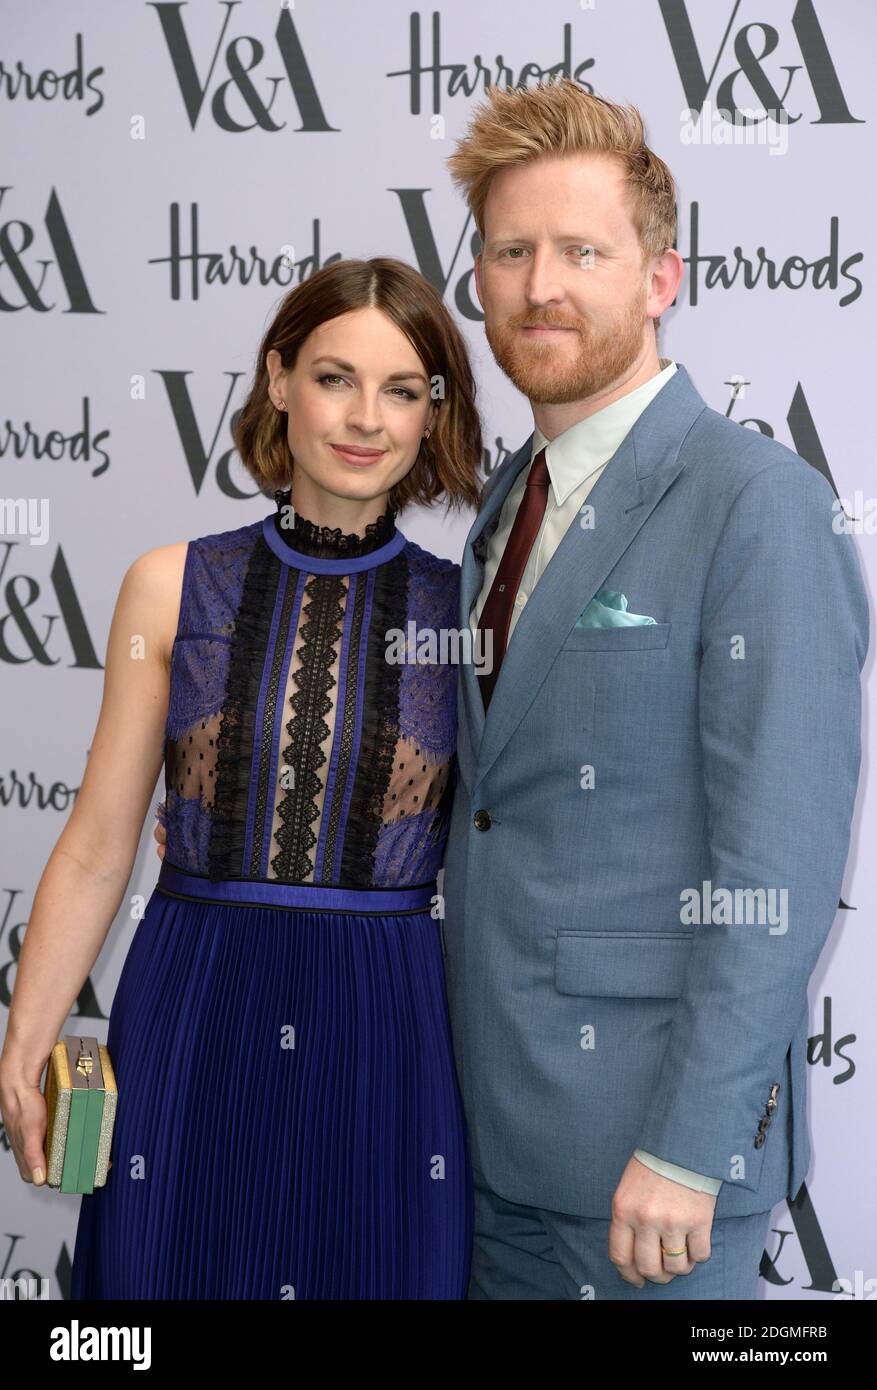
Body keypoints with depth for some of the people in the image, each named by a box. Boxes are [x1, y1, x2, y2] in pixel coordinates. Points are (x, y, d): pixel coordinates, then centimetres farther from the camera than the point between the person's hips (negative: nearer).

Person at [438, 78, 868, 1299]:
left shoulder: (760, 507, -15)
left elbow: (778, 867, -18)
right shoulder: (510, 500, 11)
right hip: (495, 1115, 7)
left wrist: (689, 1150, -19)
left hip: (647, 1119, -7)